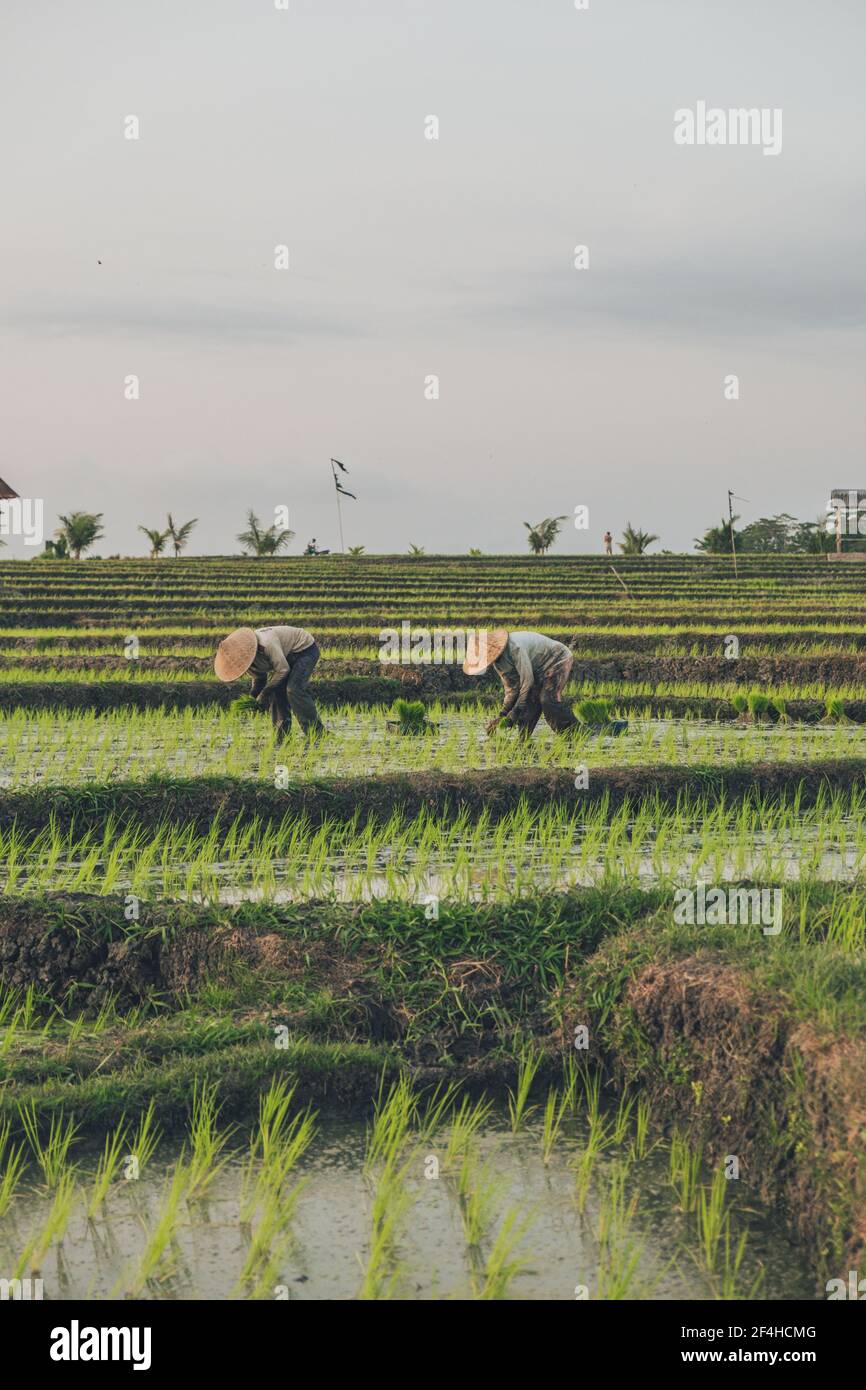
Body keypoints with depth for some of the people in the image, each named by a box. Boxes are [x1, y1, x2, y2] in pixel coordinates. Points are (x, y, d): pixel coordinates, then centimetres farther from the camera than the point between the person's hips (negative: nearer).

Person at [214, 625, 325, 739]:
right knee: (276, 692, -2)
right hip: (290, 656, 9)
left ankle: (317, 732, -20)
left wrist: (265, 692, -20)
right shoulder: (246, 655, -7)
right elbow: (259, 678, 10)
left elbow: (283, 669, -28)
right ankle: (281, 737, 2)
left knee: (293, 689, -22)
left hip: (306, 649, -9)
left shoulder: (266, 644, -37)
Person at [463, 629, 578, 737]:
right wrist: (502, 715, -8)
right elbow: (512, 689, 1)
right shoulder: (498, 663, -4)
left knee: (548, 700, -20)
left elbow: (527, 680, -32)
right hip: (539, 669, 9)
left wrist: (516, 710, -29)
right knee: (531, 701, -2)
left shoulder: (515, 648, -33)